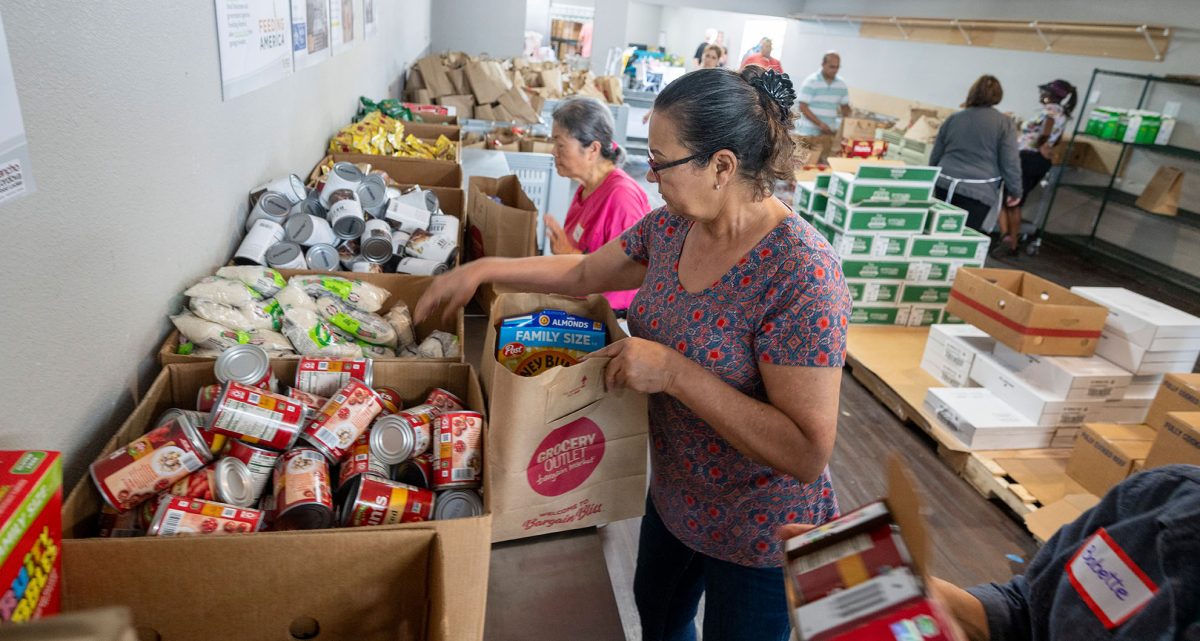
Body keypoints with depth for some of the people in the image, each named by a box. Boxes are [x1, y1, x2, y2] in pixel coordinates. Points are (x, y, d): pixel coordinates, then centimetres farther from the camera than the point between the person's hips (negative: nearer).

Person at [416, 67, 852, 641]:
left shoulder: (801, 274, -31)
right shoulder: (672, 226, -9)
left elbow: (808, 453, -32)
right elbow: (584, 274, 8)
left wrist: (674, 371, -35)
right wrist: (484, 268, 1)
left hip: (758, 535, -6)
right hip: (673, 498, 7)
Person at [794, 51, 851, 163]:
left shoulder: (841, 85, 9)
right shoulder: (810, 82, -7)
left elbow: (845, 107, 18)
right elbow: (803, 107, -10)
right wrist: (820, 124, -18)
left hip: (830, 133, 5)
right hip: (810, 133, -5)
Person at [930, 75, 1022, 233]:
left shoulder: (952, 118, 13)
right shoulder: (1005, 123, 0)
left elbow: (935, 156, 18)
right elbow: (1010, 163, -3)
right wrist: (1015, 191, 9)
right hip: (978, 191, -4)